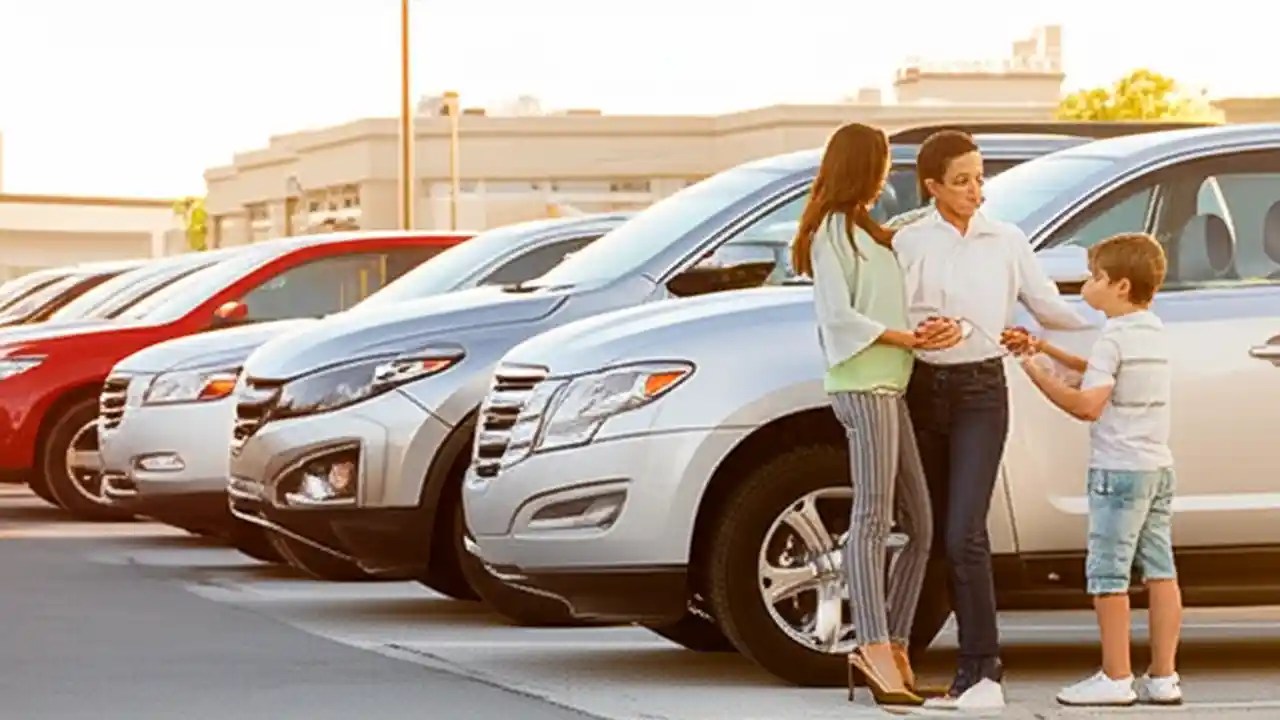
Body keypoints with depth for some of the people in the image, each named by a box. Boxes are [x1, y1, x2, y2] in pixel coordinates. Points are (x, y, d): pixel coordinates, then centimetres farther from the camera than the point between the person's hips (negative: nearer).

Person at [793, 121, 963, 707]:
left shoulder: (867, 231, 25)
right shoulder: (832, 231, -4)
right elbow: (838, 317, -13)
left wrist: (944, 328, -1)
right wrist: (908, 338, -13)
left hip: (891, 388, 10)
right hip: (863, 388, -10)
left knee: (919, 528, 8)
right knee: (873, 517, -16)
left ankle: (891, 652, 9)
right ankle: (876, 649, -22)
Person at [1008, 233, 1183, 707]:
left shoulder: (1113, 338, -14)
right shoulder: (1154, 332, 13)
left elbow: (1087, 404, -22)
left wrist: (1038, 374, -13)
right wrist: (1047, 351, 19)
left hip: (1119, 471, -9)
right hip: (1159, 467, 9)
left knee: (1107, 573, -2)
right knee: (1159, 570, 8)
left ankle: (1115, 677, -1)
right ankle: (1163, 676, 9)